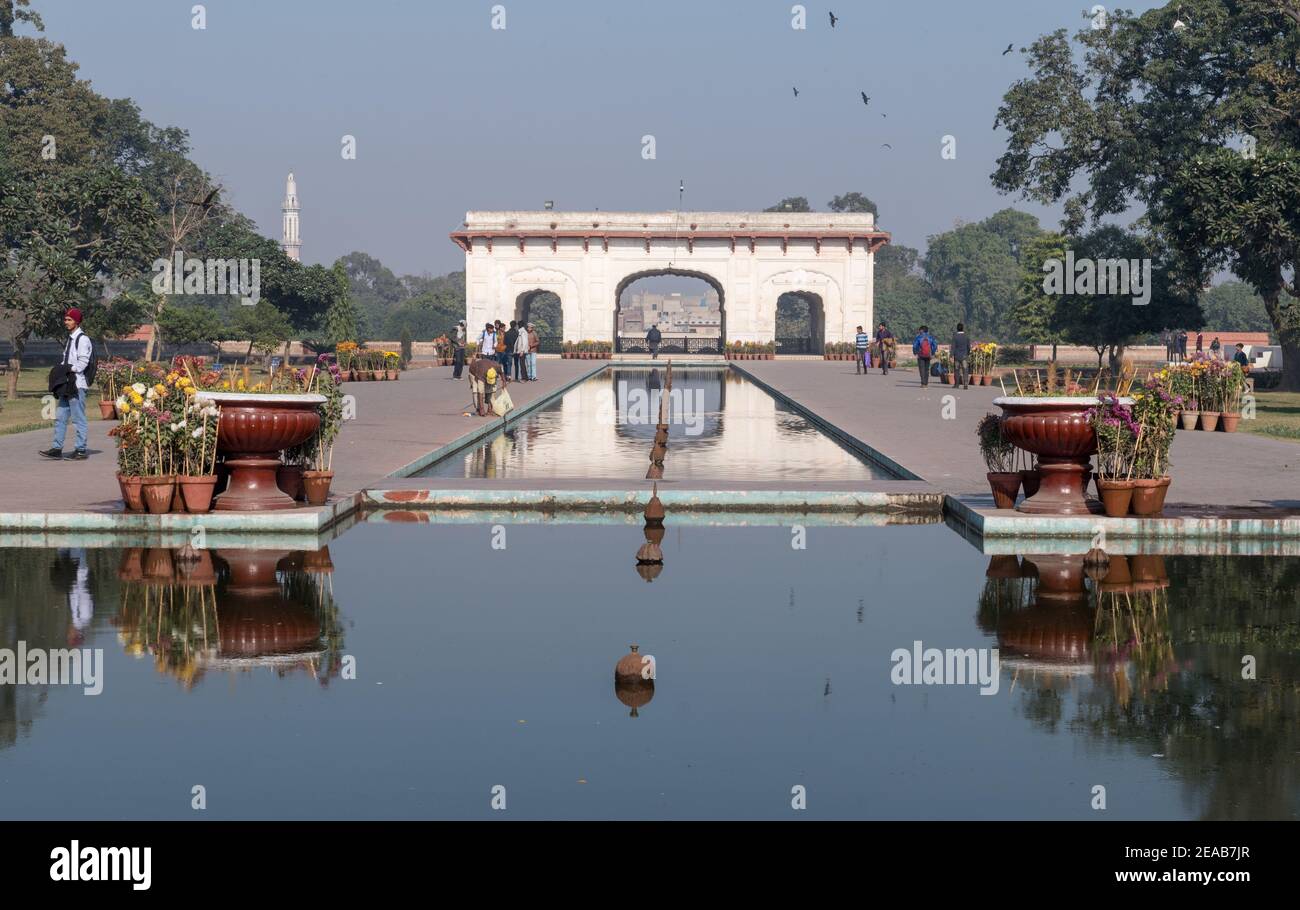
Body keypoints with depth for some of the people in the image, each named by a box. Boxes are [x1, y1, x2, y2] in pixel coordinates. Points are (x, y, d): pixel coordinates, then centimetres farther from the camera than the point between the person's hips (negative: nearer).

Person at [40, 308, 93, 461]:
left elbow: (82, 363, -15)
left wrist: (69, 369, -16)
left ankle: (81, 450, 1)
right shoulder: (69, 339, 18)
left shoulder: (83, 339, -9)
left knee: (78, 418, -4)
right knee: (60, 417, 8)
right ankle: (57, 448, 10)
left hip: (77, 384, -9)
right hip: (66, 385, 9)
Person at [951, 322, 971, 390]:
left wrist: (952, 356, -10)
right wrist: (968, 354, 19)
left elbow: (953, 347, -10)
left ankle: (956, 384, 19)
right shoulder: (967, 337, -2)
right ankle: (965, 384, -15)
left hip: (956, 356, 0)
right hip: (964, 356, 0)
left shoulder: (955, 337, -7)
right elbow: (969, 347, 3)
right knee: (965, 371, -3)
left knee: (956, 370, 12)